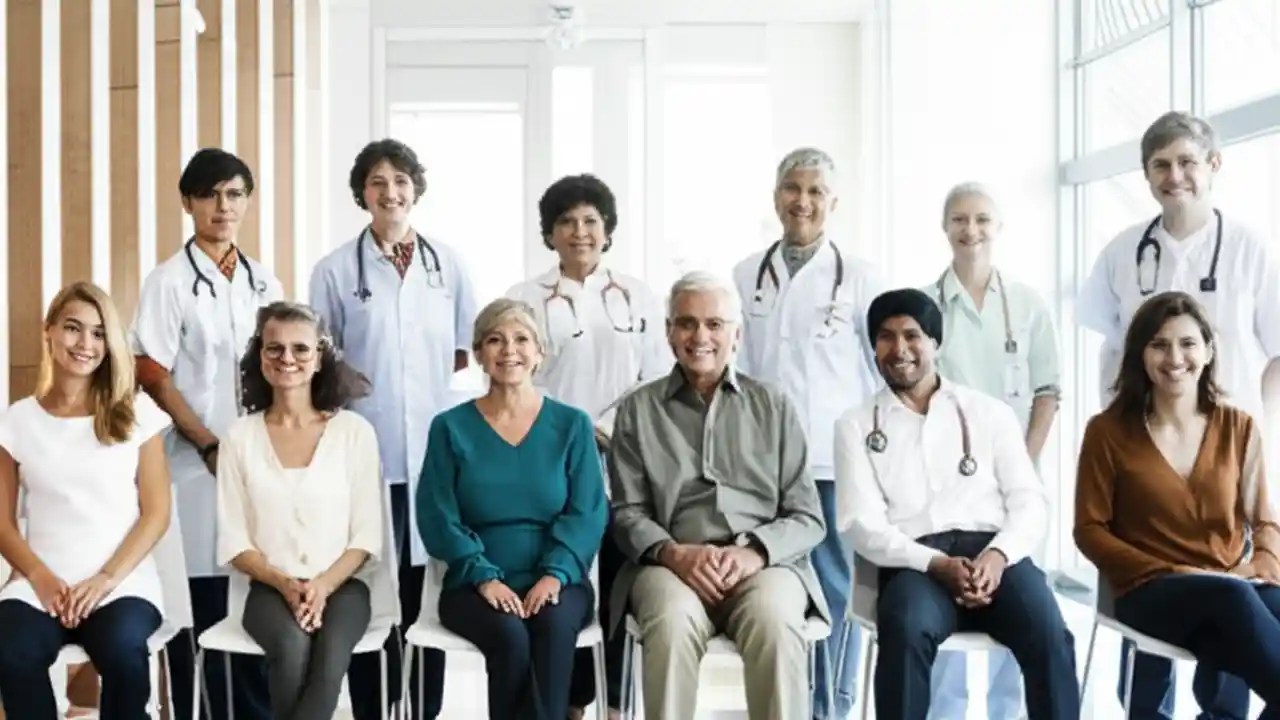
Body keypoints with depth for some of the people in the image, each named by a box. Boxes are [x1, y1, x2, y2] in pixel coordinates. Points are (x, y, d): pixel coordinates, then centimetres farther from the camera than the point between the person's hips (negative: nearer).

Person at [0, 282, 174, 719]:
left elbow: (156, 512, 3)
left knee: (123, 650, -34)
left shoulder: (136, 413, 6)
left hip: (123, 581, -1)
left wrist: (107, 578, -10)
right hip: (41, 583, 1)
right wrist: (40, 577, -9)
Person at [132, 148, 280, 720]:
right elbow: (152, 376, -8)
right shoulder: (169, 282, -4)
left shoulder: (264, 283, 11)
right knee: (198, 603, 0)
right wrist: (209, 444, -11)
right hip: (197, 463, -4)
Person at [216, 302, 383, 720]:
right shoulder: (240, 437, 5)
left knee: (331, 654, -33)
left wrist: (324, 585, -14)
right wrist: (284, 584, -13)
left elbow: (367, 536, 2)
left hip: (341, 584, 0)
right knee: (292, 646, -33)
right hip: (271, 588, 1)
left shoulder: (355, 431, 3)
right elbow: (233, 541, 3)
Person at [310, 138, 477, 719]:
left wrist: (421, 373, 1)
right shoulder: (335, 269, 2)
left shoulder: (447, 263, 7)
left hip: (434, 448, 2)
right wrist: (363, 380, -5)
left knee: (428, 586, 7)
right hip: (365, 450, -2)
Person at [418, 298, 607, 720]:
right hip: (476, 583, 0)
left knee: (555, 625, -33)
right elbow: (438, 518, -1)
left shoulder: (572, 425, 7)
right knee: (510, 635, -31)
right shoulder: (451, 428, 6)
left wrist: (555, 574, -16)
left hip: (556, 580, 0)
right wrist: (484, 577, -15)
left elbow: (587, 513, 1)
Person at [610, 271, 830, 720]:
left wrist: (754, 552, -11)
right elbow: (627, 513, 8)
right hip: (672, 563, 0)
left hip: (764, 563, 1)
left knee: (775, 626, -33)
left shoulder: (774, 406, 14)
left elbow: (808, 517, 9)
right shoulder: (638, 409, 13)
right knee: (672, 624, -35)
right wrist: (673, 553, -13)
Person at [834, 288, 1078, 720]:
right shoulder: (856, 426, 12)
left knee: (1050, 637, -28)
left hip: (992, 554, 2)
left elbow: (1029, 502, 9)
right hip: (915, 563, -1)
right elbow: (863, 525, 2)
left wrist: (997, 555, -13)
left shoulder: (989, 412, 17)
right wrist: (937, 563, -15)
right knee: (907, 633, -35)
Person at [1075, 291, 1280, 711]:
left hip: (1236, 589, 3)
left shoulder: (1238, 428, 12)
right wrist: (1171, 573, -11)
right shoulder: (1108, 431, 3)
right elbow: (1090, 530, 1)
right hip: (1153, 593, -2)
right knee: (1230, 597, -38)